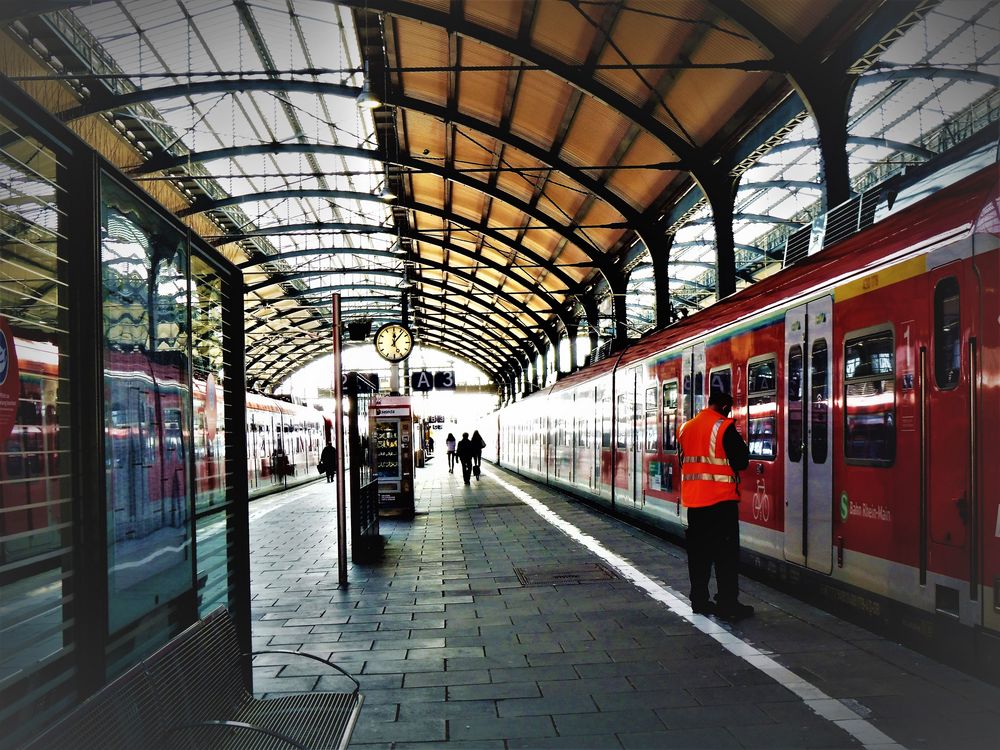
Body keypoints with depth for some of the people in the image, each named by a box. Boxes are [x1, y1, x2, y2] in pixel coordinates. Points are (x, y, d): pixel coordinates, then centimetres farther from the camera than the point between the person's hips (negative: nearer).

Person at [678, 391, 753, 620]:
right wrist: (741, 446, 7)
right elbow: (741, 461, -11)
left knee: (698, 550, 12)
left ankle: (699, 600, 16)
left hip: (693, 499, 6)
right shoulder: (724, 427, -12)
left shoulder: (686, 428, 9)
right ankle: (727, 604, -2)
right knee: (726, 553, -1)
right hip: (720, 499, -6)